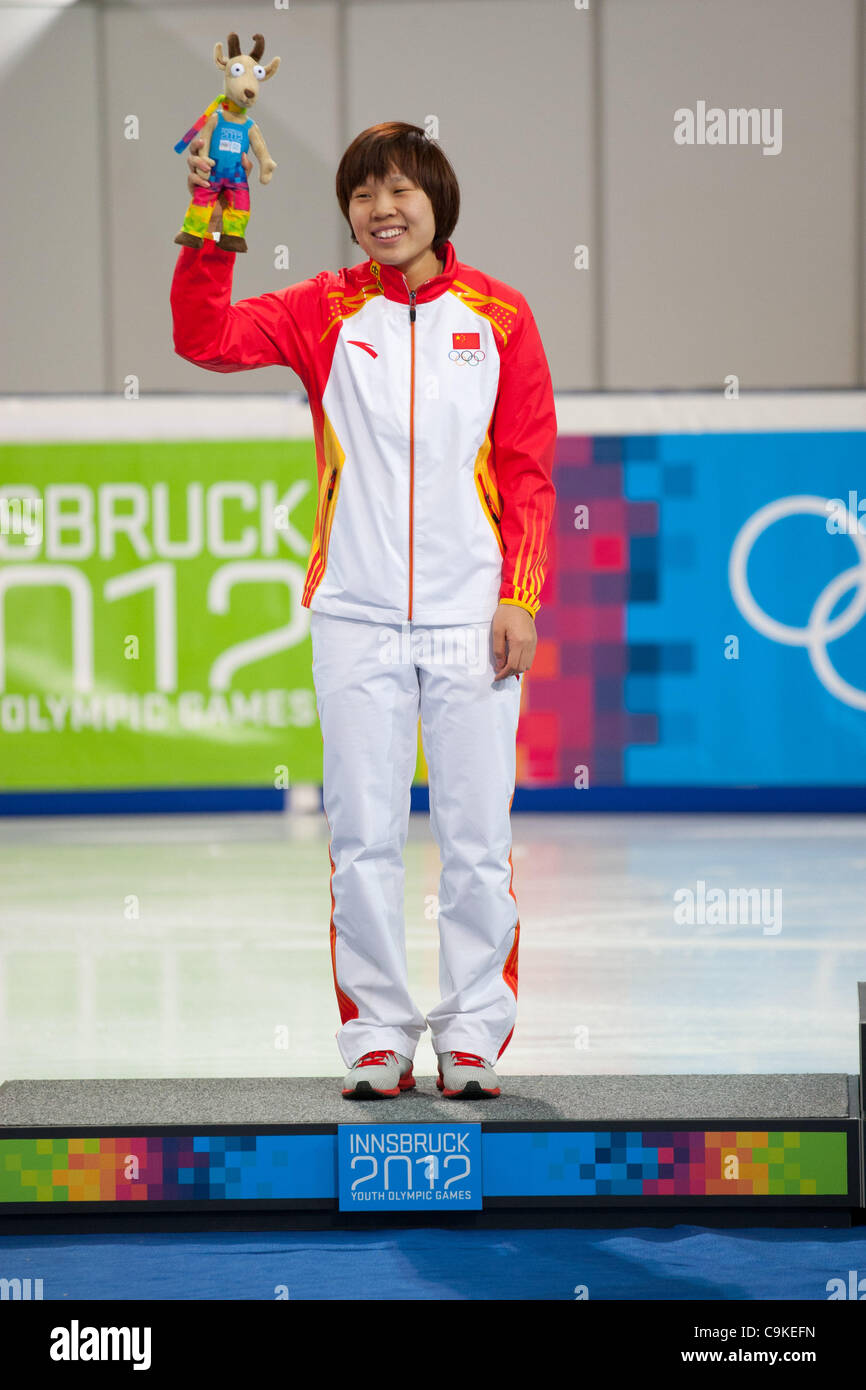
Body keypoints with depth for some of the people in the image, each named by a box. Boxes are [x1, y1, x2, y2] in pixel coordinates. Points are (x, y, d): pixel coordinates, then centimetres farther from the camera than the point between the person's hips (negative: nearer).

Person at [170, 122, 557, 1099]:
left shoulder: (497, 316, 5)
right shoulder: (326, 311, 6)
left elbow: (529, 471, 5)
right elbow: (205, 340, -6)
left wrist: (520, 596, -3)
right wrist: (210, 226, -16)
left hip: (470, 617, 0)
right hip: (357, 617, 1)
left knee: (477, 835, 2)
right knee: (363, 836, 2)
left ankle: (473, 1034, 10)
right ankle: (378, 1033, 10)